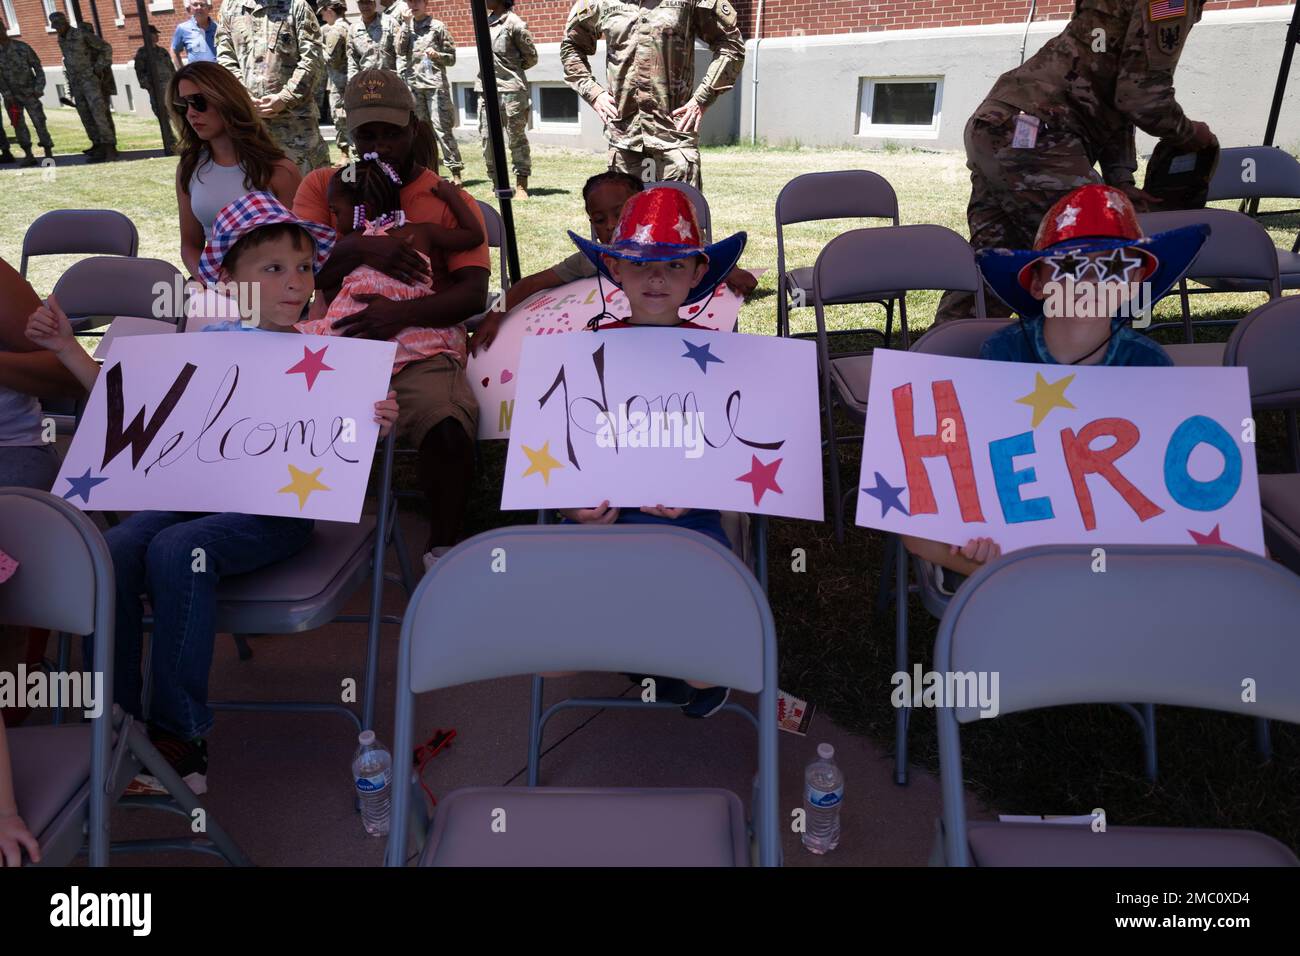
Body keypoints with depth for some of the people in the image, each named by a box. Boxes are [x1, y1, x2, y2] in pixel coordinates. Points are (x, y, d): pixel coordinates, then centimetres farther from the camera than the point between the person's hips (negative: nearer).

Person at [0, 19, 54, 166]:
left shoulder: (23, 47, -2)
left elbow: (38, 67, 0)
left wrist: (39, 88, -11)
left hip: (29, 93, -2)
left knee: (39, 122, -7)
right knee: (19, 125, 0)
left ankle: (48, 154, -4)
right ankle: (29, 156, 3)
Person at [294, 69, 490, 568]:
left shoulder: (449, 200, 9)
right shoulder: (321, 187, 16)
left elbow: (474, 293, -3)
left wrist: (403, 312, -20)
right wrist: (360, 248, -14)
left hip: (420, 348, -2)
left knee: (449, 431, -32)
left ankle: (442, 548, -9)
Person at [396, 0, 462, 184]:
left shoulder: (438, 26, 4)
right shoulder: (406, 27, 15)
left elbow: (451, 57, 4)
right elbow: (401, 51, 0)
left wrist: (437, 55, -14)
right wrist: (405, 25, -5)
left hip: (436, 83, -4)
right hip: (413, 84, 4)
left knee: (442, 128, -10)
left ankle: (456, 171, -9)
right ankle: (430, 170, 11)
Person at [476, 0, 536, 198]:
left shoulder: (514, 24, -6)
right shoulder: (485, 22, 13)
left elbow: (531, 57, 0)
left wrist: (510, 68, 3)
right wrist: (501, 68, 10)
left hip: (511, 89, -6)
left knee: (516, 137, 0)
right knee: (487, 137, 5)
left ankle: (521, 185, 5)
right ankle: (497, 183, 15)